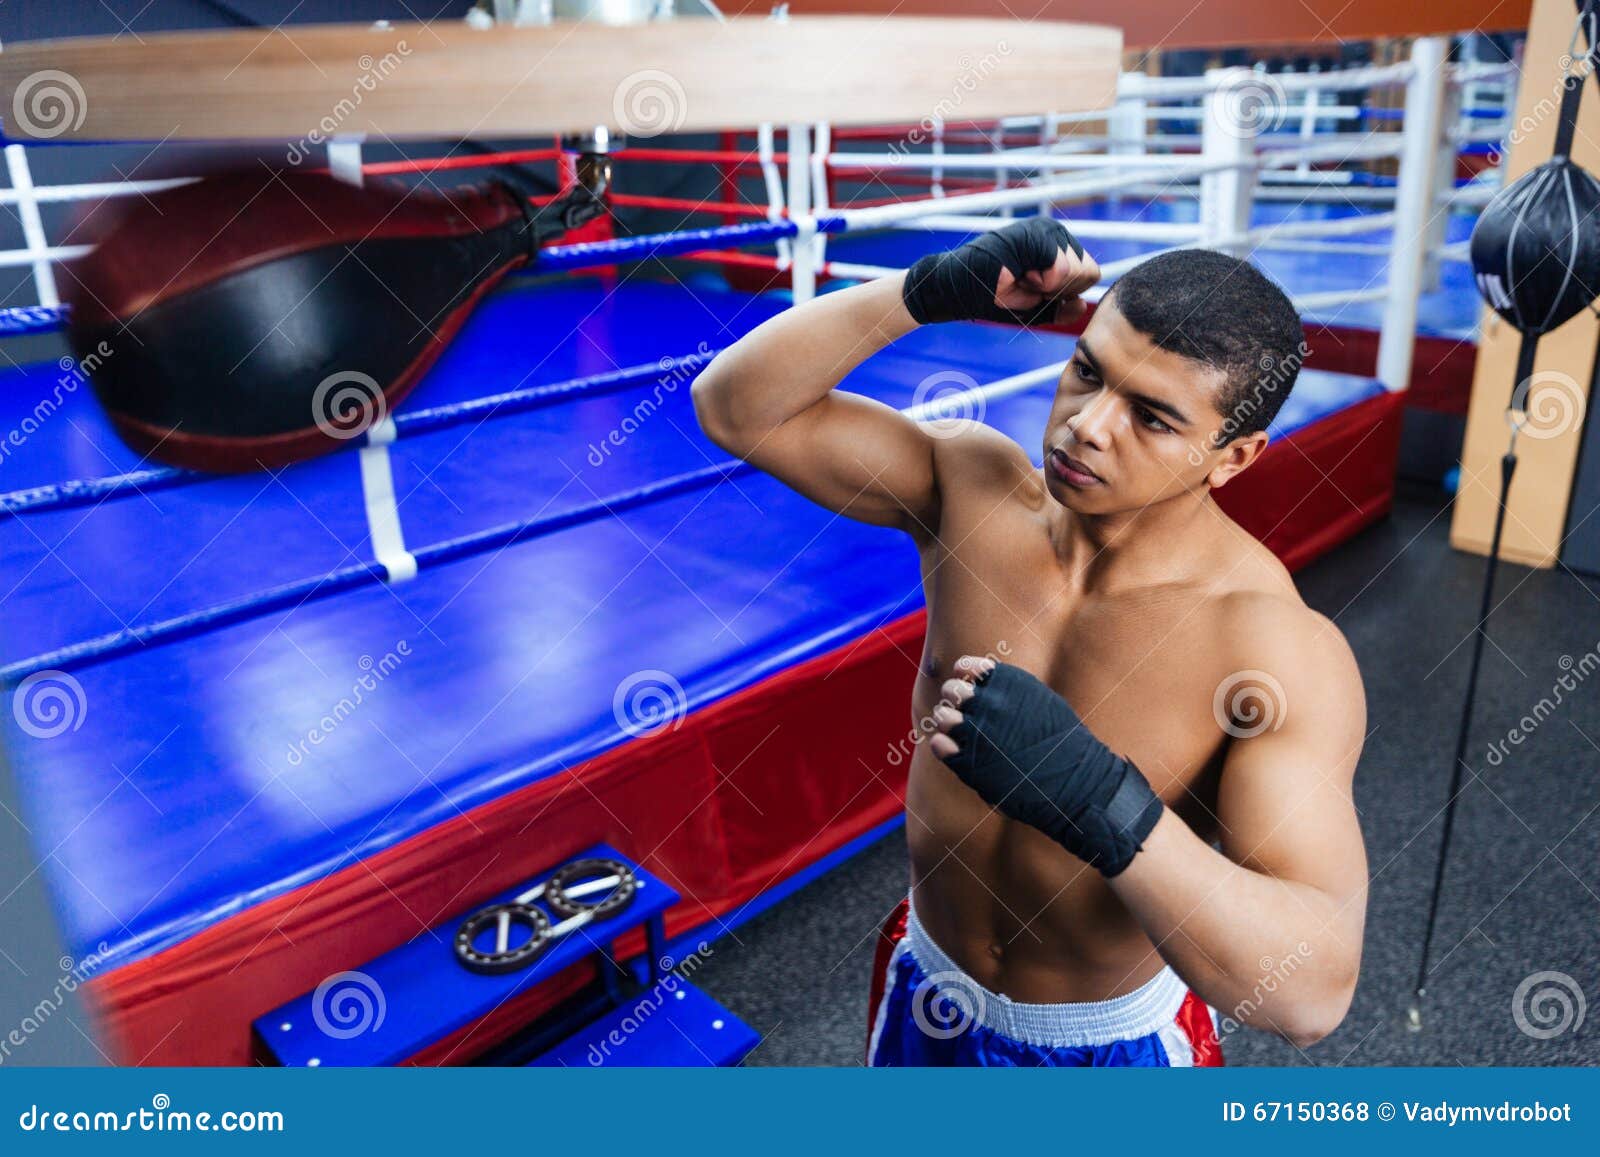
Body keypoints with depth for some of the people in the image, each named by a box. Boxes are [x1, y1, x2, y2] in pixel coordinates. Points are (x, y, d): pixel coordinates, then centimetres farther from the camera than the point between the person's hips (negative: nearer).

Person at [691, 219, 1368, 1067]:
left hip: (1115, 1041, -3)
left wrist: (1096, 799, -46)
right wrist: (930, 290, -29)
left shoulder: (1281, 647, -28)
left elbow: (1311, 989, -33)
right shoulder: (974, 484, -17)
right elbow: (736, 408, -17)